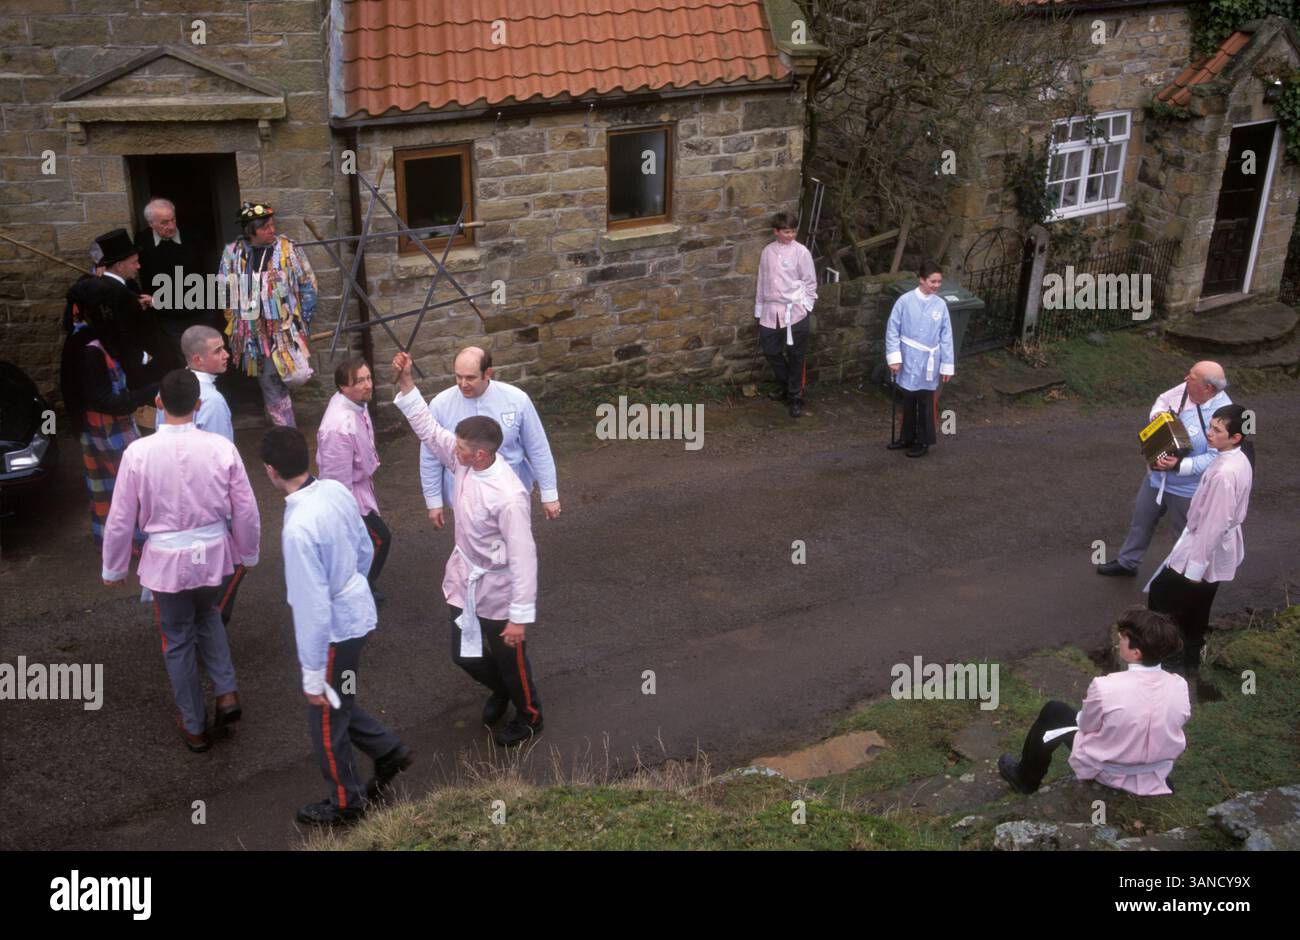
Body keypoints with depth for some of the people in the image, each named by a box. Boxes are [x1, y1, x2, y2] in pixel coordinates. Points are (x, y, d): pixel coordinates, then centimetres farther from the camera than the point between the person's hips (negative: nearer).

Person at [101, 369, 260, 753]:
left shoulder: (139, 452, -16)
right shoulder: (221, 447, -13)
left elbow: (120, 520, -7)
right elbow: (246, 511, -5)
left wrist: (113, 568, 9)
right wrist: (249, 553, 13)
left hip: (166, 560, -2)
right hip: (213, 553, 2)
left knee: (178, 641, 17)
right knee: (207, 615, 32)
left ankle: (194, 727, 31)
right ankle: (226, 693, 20)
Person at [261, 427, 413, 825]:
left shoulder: (298, 528, -33)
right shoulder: (337, 490, -8)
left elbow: (313, 608, -27)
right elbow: (365, 549, 8)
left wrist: (312, 674, -17)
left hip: (334, 630, -8)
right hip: (356, 612, 8)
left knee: (325, 717, 15)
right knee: (335, 702, 28)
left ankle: (346, 803, 35)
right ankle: (388, 751, 40)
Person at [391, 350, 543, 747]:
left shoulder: (508, 496, -34)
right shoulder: (464, 461, -12)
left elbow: (523, 558, -30)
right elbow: (428, 428, 1)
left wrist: (521, 616, -27)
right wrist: (405, 383, -8)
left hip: (498, 590, -8)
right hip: (465, 580, 8)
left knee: (510, 659, 15)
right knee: (465, 655, 24)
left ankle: (529, 717, 43)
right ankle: (500, 692, 55)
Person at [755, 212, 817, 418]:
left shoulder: (801, 252, -5)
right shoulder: (767, 251, 7)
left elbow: (810, 283, -1)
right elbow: (762, 282, 13)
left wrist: (806, 307, -6)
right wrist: (758, 310, 15)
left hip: (794, 311, -4)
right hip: (771, 310, 4)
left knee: (795, 355, 1)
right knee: (770, 350, 11)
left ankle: (796, 397, 13)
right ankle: (785, 385, 35)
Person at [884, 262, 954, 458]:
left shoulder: (941, 305, -4)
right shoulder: (905, 301, -9)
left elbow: (946, 337, 1)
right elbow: (892, 331, -6)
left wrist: (947, 365, 1)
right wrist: (894, 358, -11)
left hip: (929, 364, 0)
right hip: (908, 361, 0)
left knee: (926, 403, 8)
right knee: (908, 401, 15)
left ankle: (923, 442, 21)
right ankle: (907, 438, 31)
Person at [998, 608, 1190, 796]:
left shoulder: (1106, 687, -32)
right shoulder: (1179, 686, -19)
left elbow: (1086, 726, -13)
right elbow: (1180, 720, 0)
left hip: (1107, 773, -4)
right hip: (1158, 774, 4)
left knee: (1054, 711, 17)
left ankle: (1026, 779, 35)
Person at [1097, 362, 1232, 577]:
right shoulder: (1186, 389, -12)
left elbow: (1214, 458, -31)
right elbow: (1163, 399, 9)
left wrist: (1179, 466, -38)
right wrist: (1157, 414, -12)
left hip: (1187, 486, -7)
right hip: (1158, 475, 7)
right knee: (1142, 517, 24)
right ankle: (1127, 562, 44)